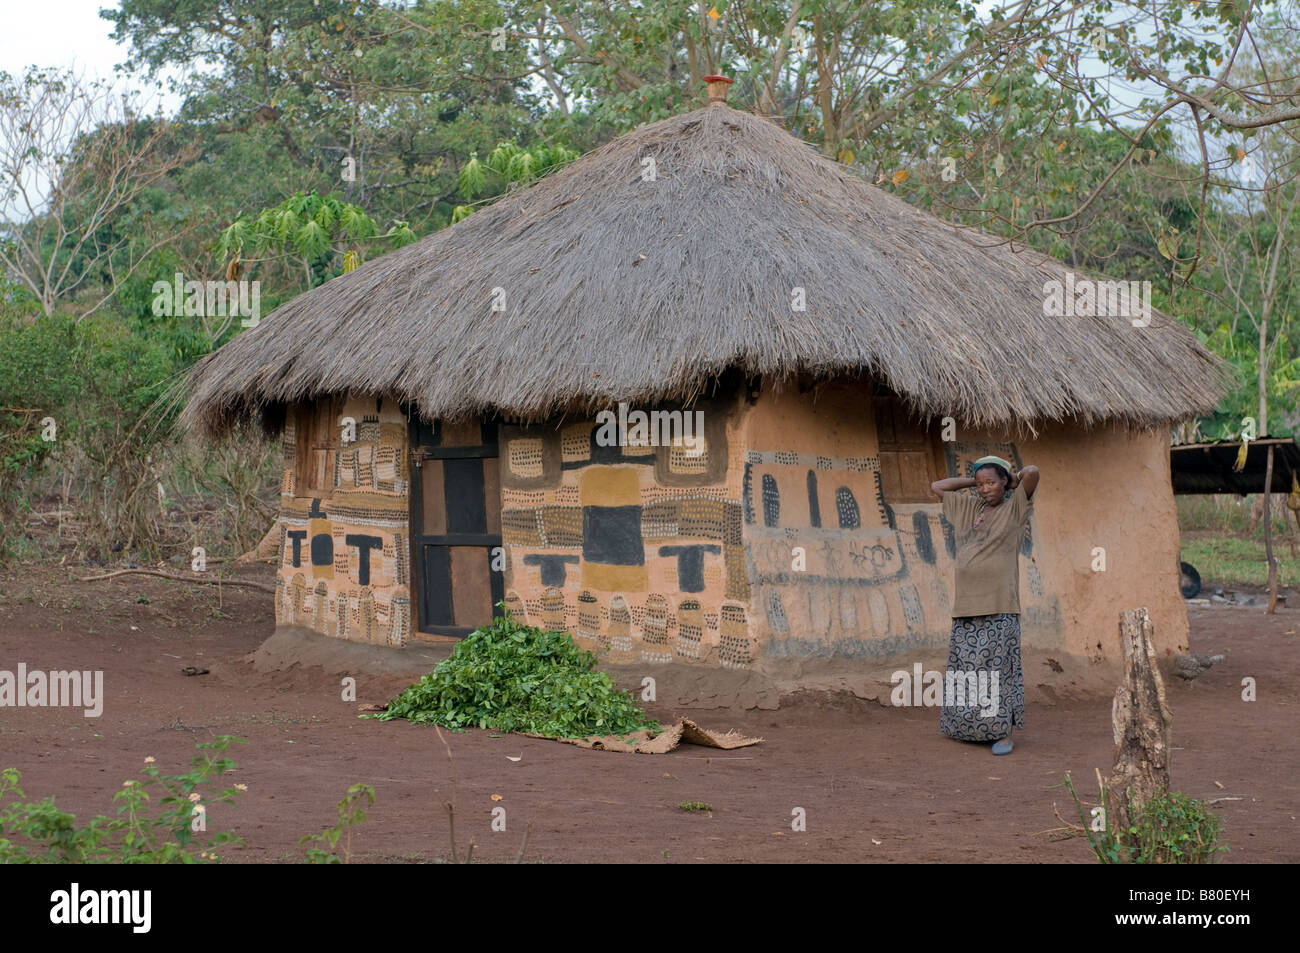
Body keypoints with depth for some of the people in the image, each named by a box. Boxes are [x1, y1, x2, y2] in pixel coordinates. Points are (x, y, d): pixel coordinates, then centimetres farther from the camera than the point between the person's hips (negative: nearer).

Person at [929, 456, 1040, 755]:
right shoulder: (967, 508, 18)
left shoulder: (1014, 508, 3)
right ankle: (968, 725, 16)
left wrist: (1014, 479, 11)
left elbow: (1032, 472, -10)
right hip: (967, 604, 5)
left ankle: (1004, 732, -4)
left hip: (999, 606, -5)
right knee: (966, 666, 6)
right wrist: (973, 480, 20)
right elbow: (937, 487, 26)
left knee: (999, 667, -7)